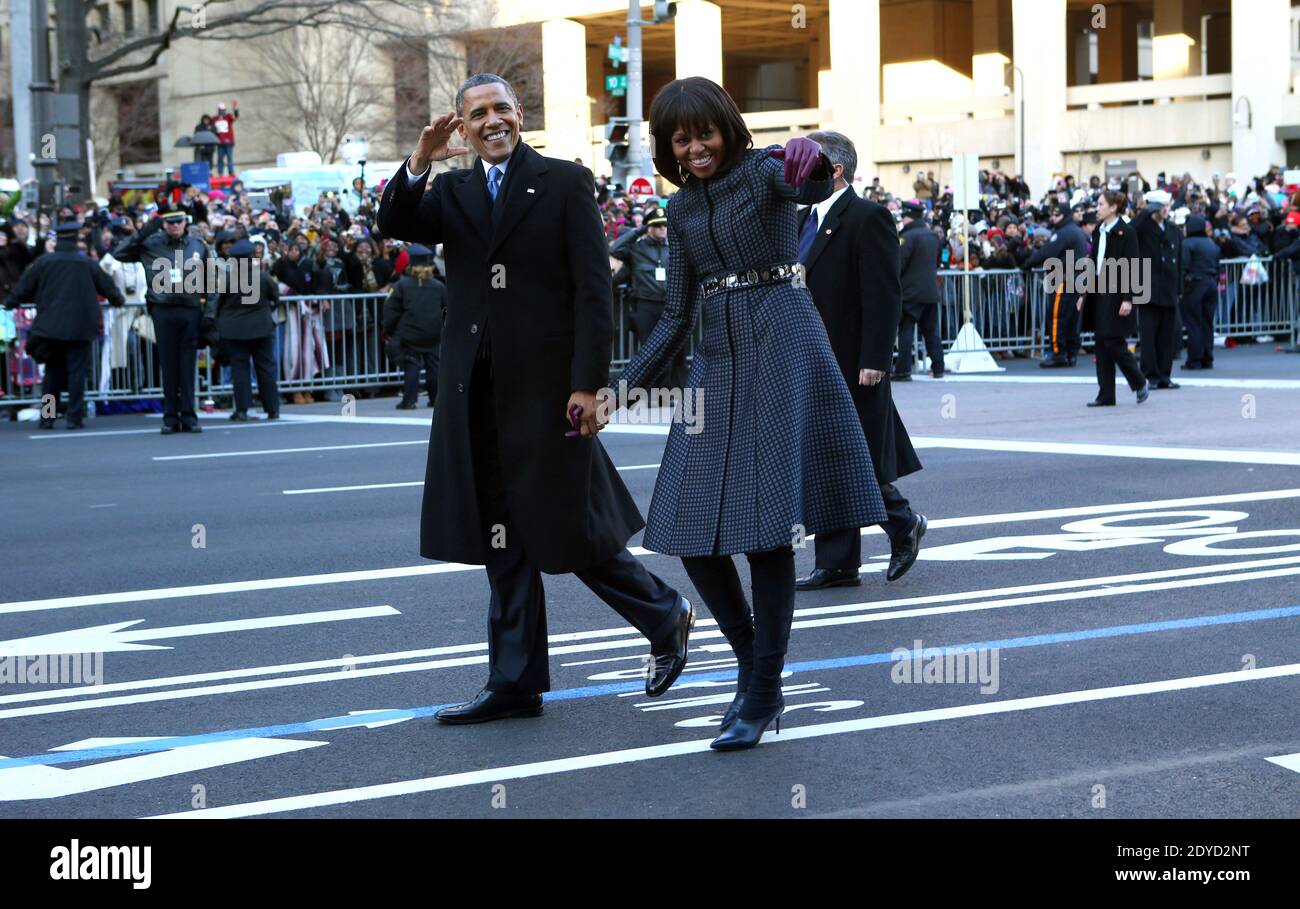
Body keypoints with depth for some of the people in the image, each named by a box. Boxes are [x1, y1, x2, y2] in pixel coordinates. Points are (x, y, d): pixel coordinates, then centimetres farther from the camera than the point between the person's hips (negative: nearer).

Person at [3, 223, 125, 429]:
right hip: (79, 327, -2)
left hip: (50, 326, 2)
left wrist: (10, 303, 24)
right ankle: (74, 417, -2)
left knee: (52, 371, 13)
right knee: (77, 371, 3)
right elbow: (106, 284, 9)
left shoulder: (43, 262, -1)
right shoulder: (86, 263, -2)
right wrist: (117, 300, 29)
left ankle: (46, 417, 12)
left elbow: (24, 286, 6)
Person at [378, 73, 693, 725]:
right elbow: (393, 226, -5)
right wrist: (418, 163, -20)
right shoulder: (452, 192, 12)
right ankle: (514, 684, 14)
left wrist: (588, 383, -14)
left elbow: (593, 290, -7)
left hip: (545, 387, -5)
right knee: (503, 541, 8)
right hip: (478, 394, 5)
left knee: (570, 533, -1)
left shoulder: (564, 183, -2)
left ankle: (666, 615, 24)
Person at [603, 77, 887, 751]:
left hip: (782, 348, -6)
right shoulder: (681, 209, 14)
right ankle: (752, 666, 18)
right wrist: (625, 386, 8)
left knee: (769, 526, -10)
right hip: (717, 361, 6)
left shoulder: (764, 169, -3)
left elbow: (812, 188, -27)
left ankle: (762, 697, -3)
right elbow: (676, 315, 16)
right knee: (692, 532, 0)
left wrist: (813, 162, -51)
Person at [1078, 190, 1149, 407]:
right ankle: (1106, 395, 8)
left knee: (1114, 343, -7)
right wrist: (1084, 294, 15)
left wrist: (1127, 299, -19)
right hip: (1099, 293, 7)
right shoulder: (1099, 232, 12)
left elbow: (1131, 267, -13)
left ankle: (1140, 383, 12)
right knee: (1102, 345, 6)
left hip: (1116, 295, -7)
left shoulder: (1126, 233, -10)